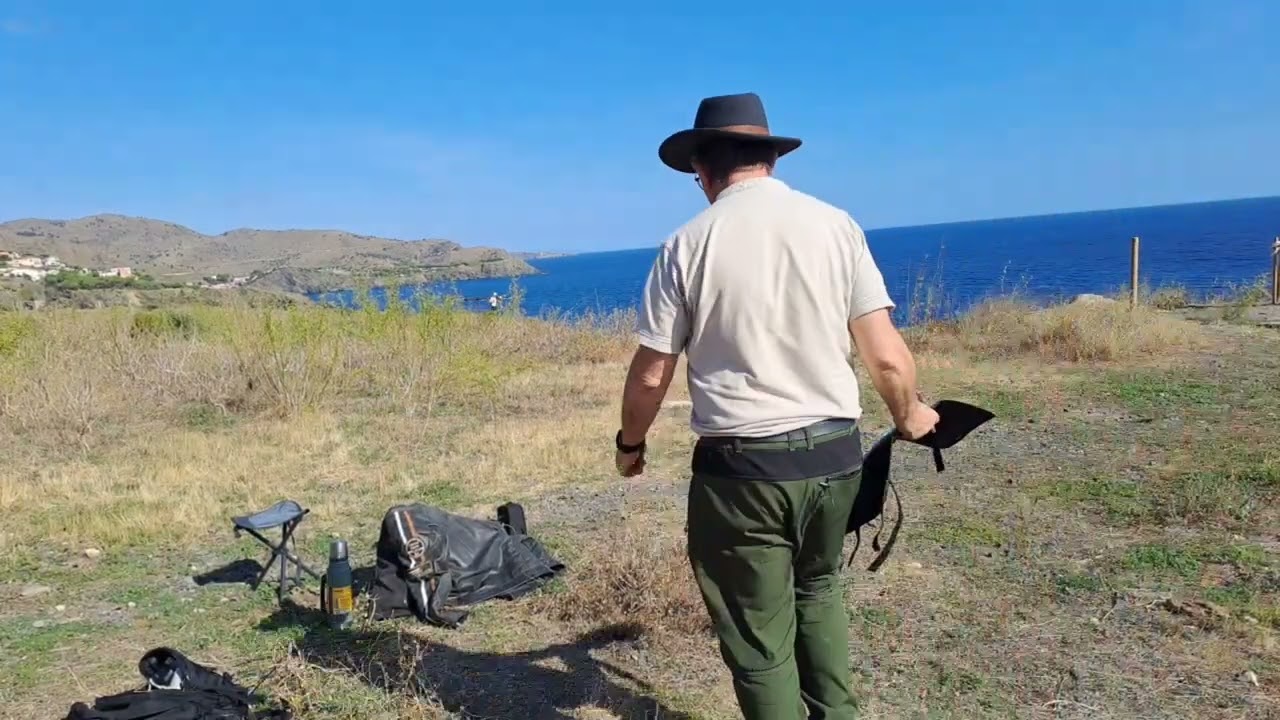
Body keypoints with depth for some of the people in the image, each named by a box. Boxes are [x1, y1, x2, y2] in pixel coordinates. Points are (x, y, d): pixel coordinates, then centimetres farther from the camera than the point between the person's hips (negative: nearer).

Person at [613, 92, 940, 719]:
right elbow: (886, 357, -3)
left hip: (740, 465, -3)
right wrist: (909, 415, 18)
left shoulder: (688, 245, -6)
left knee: (760, 638, 11)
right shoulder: (836, 225, 0)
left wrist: (629, 443, 16)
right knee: (818, 589, 29)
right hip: (835, 454, 4)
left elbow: (651, 375, -3)